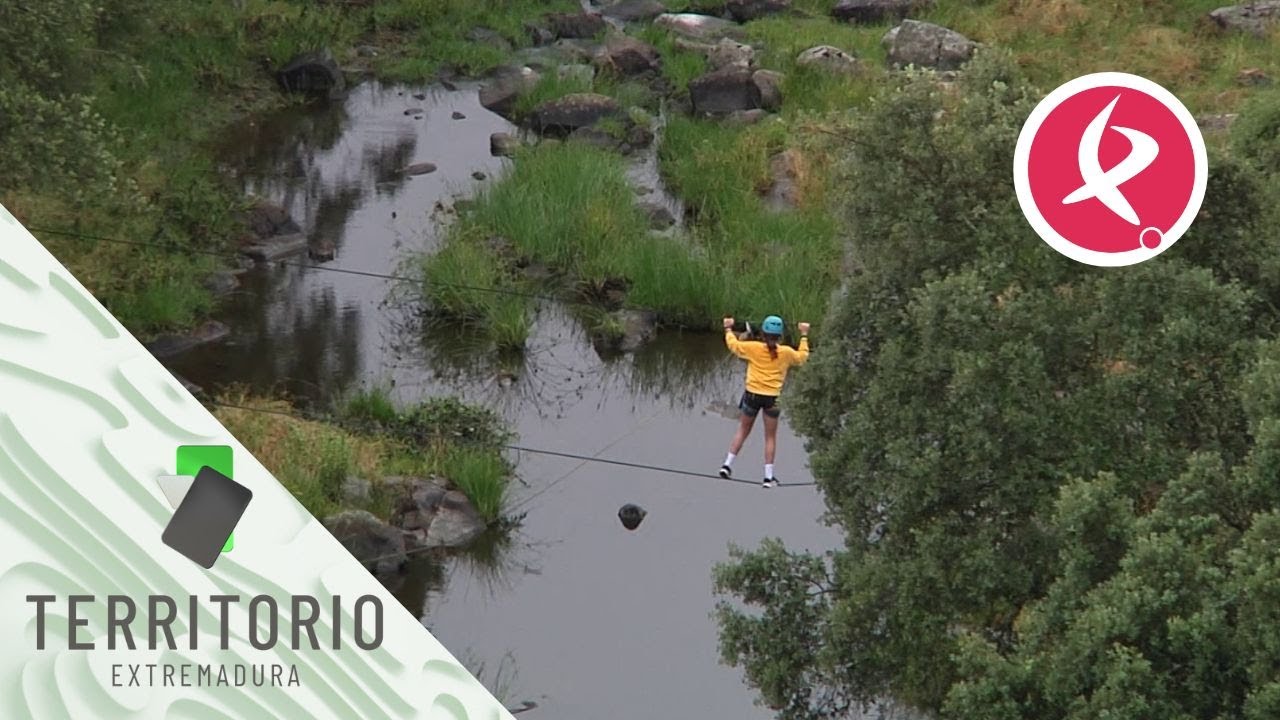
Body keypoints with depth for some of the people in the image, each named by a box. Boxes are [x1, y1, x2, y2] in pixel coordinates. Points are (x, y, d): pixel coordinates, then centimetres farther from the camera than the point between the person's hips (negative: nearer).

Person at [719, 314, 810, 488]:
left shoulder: (754, 348, -6)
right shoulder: (786, 353, -5)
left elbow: (733, 344, 8)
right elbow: (802, 357, 15)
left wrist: (728, 329, 26)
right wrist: (804, 336, 26)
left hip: (753, 395, 1)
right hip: (772, 397, -1)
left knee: (743, 431, 17)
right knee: (770, 437, 8)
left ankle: (727, 465, 12)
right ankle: (768, 477, 5)